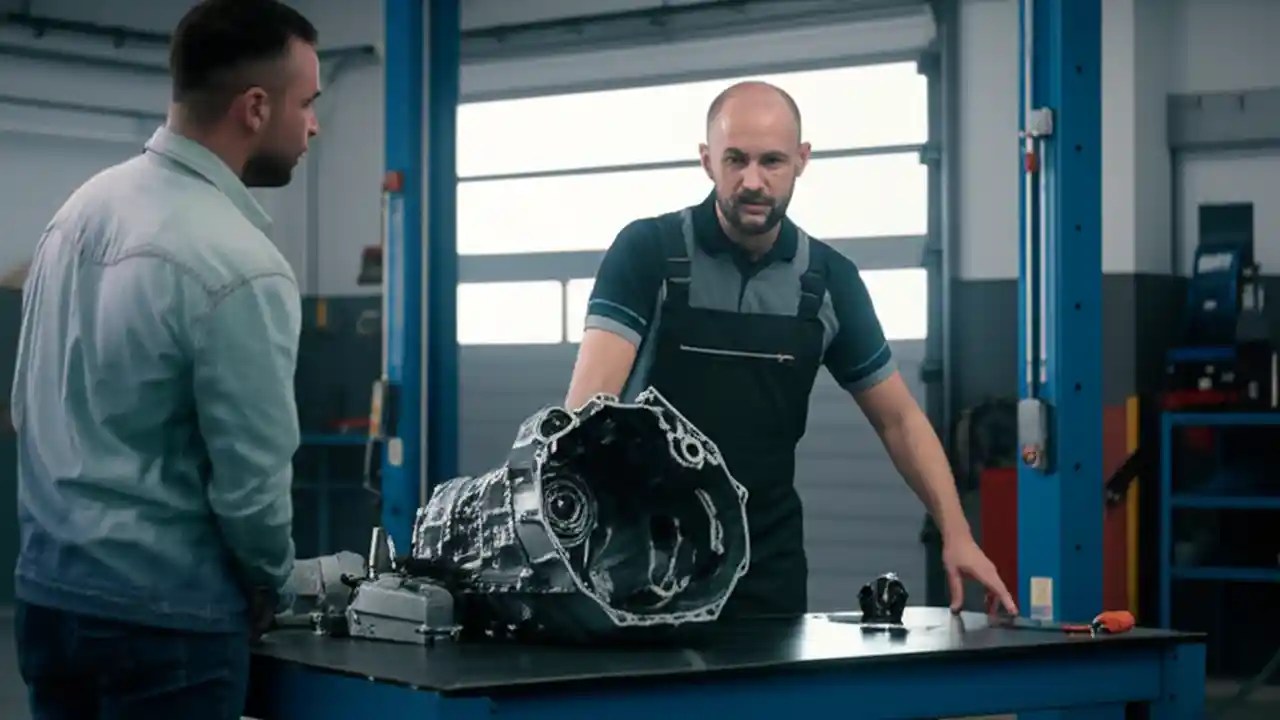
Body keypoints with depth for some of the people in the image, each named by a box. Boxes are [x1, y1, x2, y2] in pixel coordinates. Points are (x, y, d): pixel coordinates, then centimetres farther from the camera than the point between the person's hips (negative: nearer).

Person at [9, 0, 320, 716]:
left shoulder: (84, 205, 5)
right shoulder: (239, 267, -20)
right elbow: (249, 481, -17)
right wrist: (272, 582, 3)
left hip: (47, 587, 8)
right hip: (162, 615, -8)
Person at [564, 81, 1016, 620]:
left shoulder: (830, 278, 1)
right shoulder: (645, 252, -10)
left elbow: (898, 419, 8)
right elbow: (594, 393, -21)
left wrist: (956, 534, -3)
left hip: (767, 560, 3)